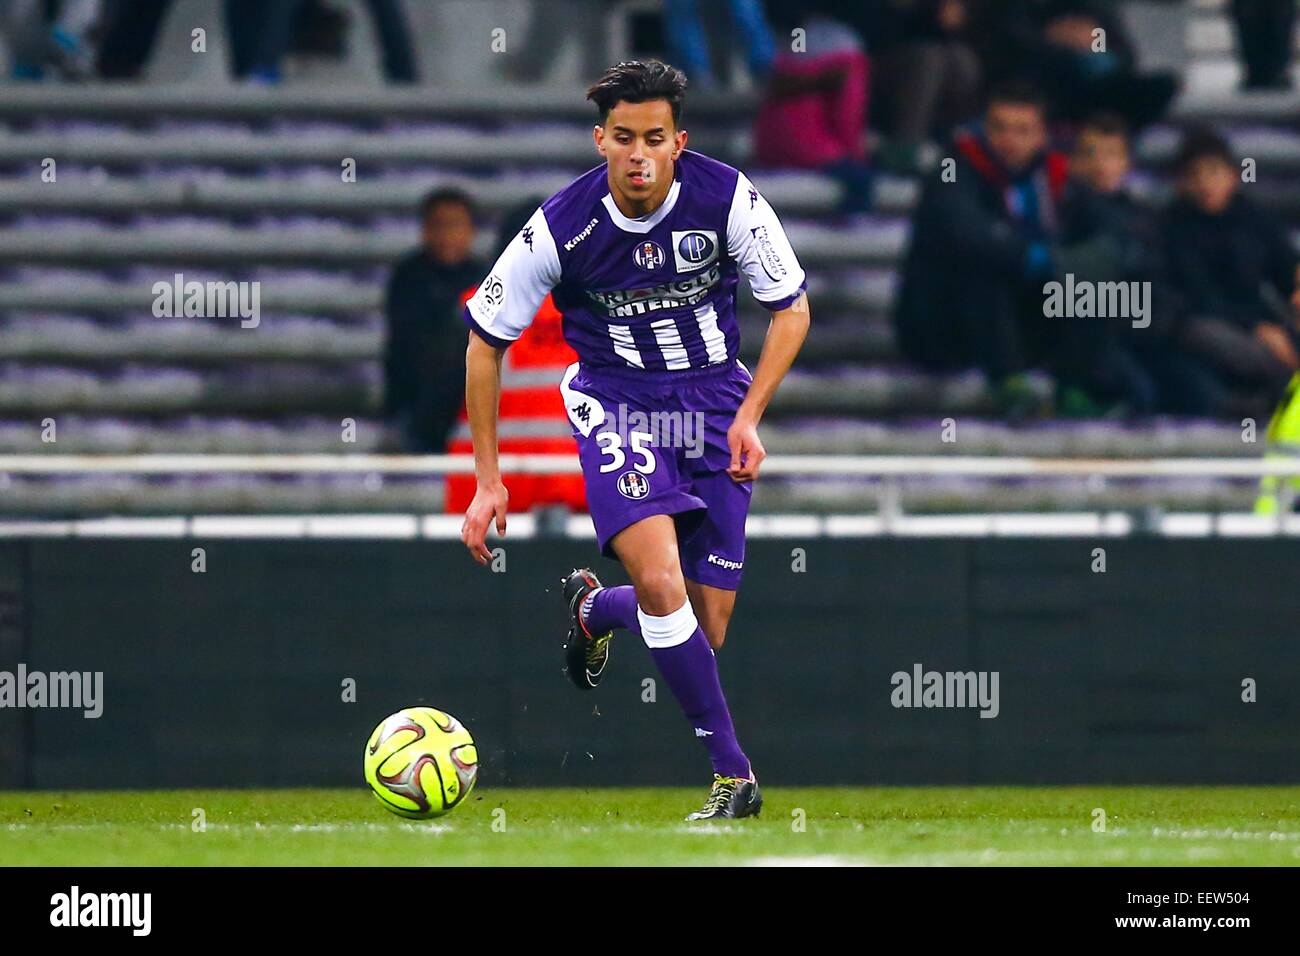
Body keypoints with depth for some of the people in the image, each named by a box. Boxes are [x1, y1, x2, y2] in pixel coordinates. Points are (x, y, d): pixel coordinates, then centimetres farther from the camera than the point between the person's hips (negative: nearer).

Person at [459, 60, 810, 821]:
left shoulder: (728, 197, -15)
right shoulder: (561, 229, -17)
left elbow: (793, 308, -1)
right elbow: (486, 337, -3)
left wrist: (749, 416, -13)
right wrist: (488, 480, -3)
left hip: (715, 396, 2)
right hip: (616, 402, -2)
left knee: (706, 633, 1)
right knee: (660, 579, -27)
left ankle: (594, 608, 36)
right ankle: (733, 772, -17)